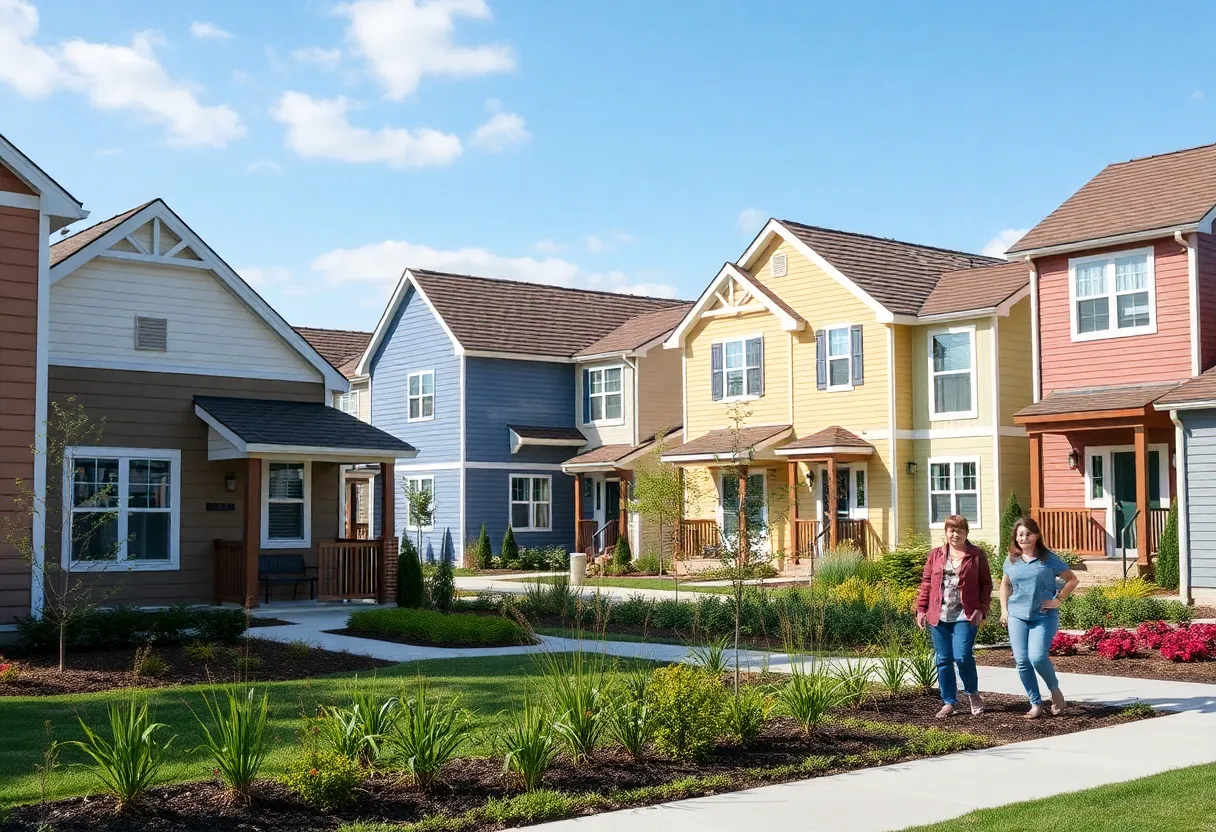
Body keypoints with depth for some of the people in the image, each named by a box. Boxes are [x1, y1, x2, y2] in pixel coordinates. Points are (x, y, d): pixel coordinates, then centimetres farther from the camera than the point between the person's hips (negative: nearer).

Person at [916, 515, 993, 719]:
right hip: (938, 617, 3)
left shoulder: (976, 555, 3)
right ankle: (949, 702, 17)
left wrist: (981, 609, -6)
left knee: (962, 656, -13)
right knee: (944, 660, 6)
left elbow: (986, 584, 3)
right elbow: (926, 583, 11)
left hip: (965, 616, -3)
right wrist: (921, 608, 4)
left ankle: (973, 693, 14)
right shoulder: (935, 555, 11)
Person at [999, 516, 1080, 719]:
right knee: (1022, 661, -1)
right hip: (1017, 616, 4)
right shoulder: (1012, 560, 8)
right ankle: (1035, 704, 11)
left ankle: (1055, 691, 10)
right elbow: (1005, 584, 23)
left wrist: (1058, 600, -4)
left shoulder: (1048, 559, -3)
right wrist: (1004, 609, 14)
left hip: (1044, 616, -4)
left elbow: (1072, 579, 4)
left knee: (1037, 657, -18)